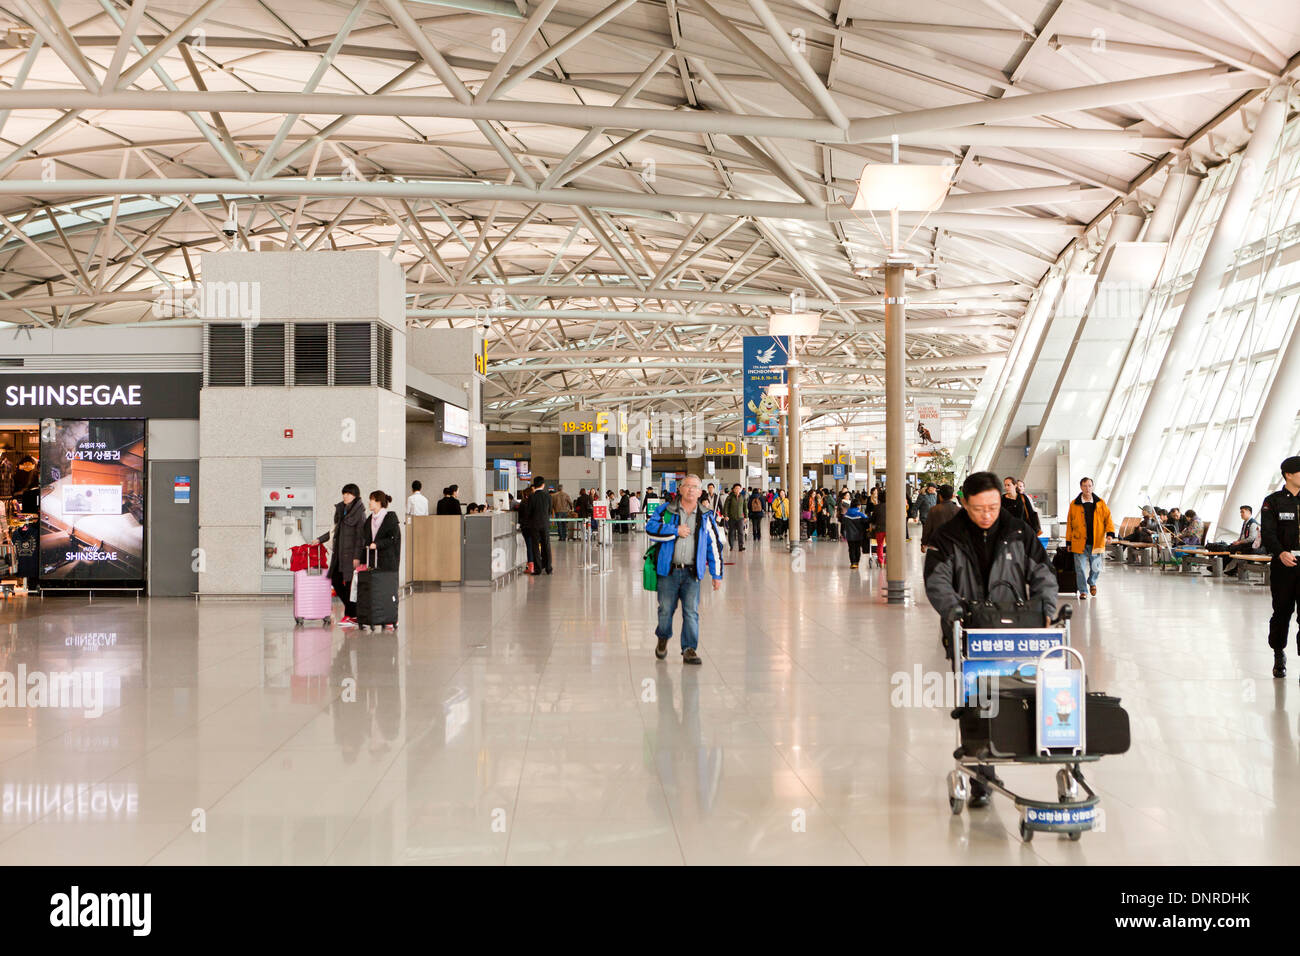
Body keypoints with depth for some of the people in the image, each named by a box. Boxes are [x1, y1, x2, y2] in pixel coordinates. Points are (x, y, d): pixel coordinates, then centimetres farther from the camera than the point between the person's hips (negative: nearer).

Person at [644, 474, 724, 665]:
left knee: (691, 612, -4)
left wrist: (717, 575, 8)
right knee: (666, 609, 7)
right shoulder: (666, 510, 3)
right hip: (668, 570, -1)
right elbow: (650, 529, -8)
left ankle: (689, 649, 2)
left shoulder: (706, 517, 7)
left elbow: (715, 546, 10)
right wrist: (676, 531, -12)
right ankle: (663, 638, 34)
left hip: (692, 573, 1)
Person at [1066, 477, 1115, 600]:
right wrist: (1068, 541, 6)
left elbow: (1108, 518, 5)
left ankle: (1092, 583, 37)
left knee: (1096, 568, 7)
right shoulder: (1074, 505, 4)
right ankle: (1083, 591, 10)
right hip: (1079, 543, -1)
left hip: (1096, 542, 1)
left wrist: (1110, 533, -13)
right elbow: (1069, 524, 8)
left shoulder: (1100, 503, 6)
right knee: (1080, 569, -2)